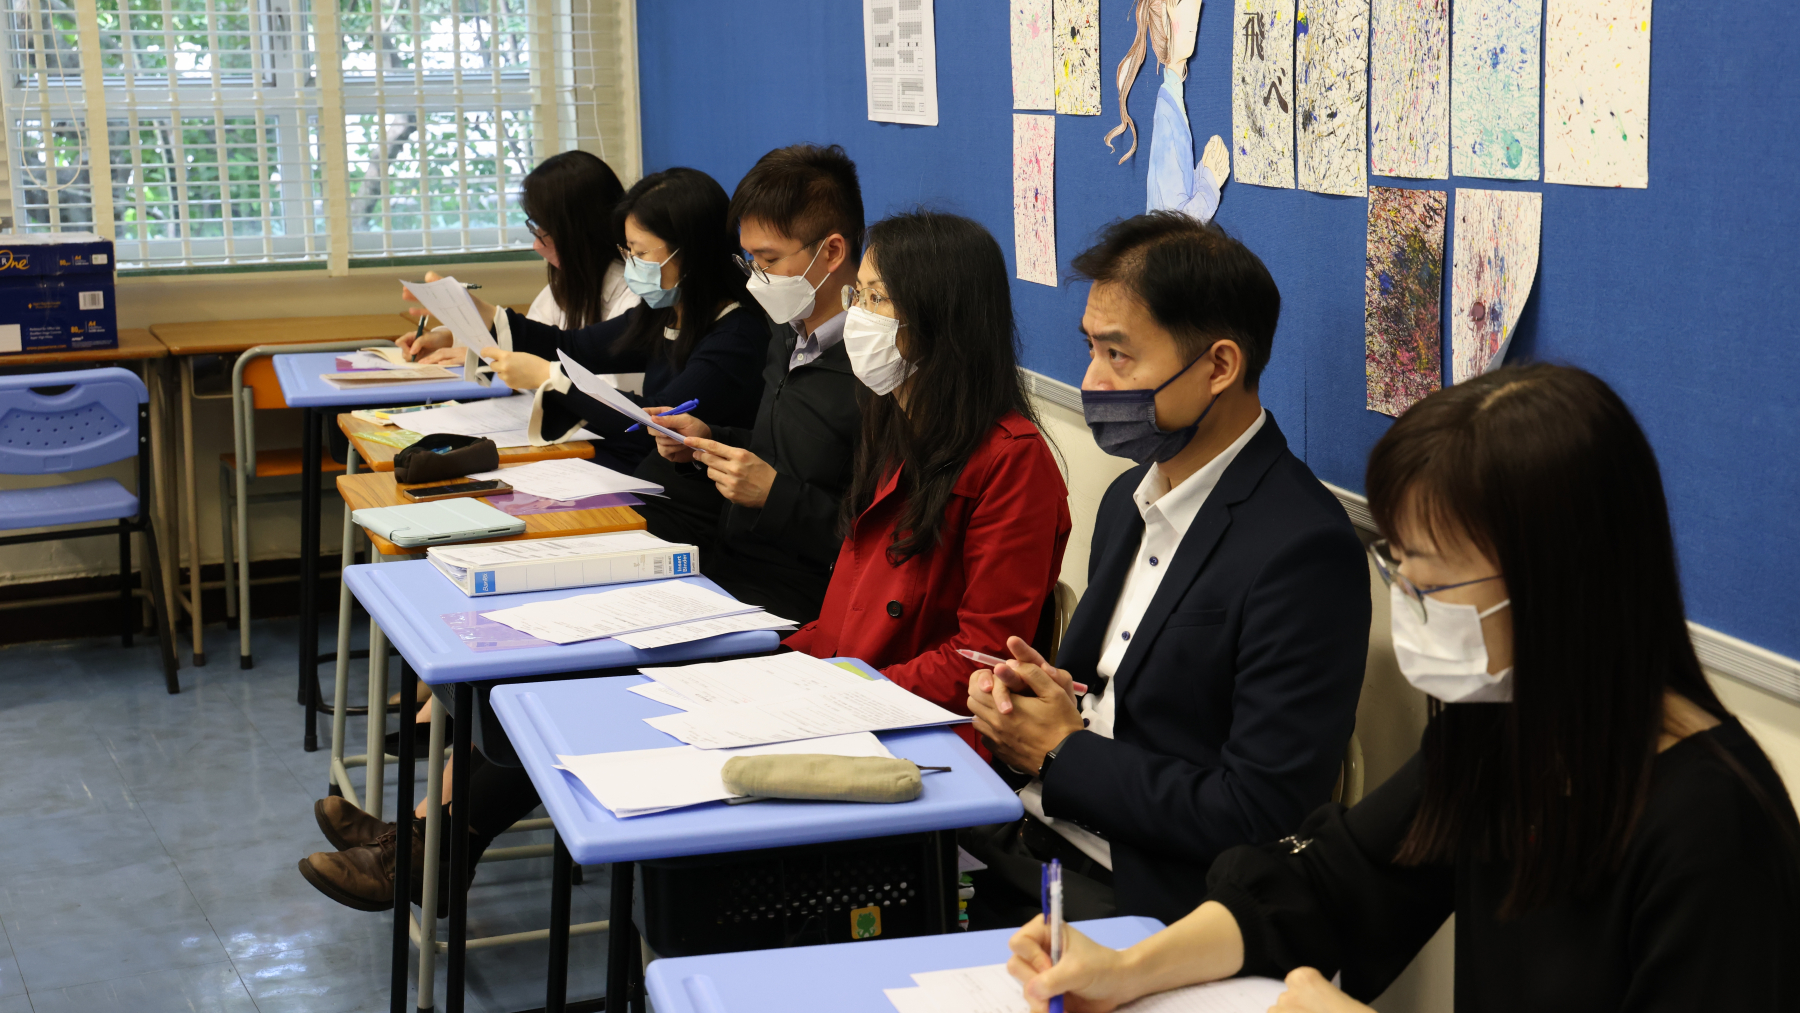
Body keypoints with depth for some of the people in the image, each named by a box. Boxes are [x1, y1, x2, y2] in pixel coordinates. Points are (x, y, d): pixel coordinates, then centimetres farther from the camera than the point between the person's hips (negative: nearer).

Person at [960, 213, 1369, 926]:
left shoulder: (1302, 551, -18)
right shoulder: (1130, 499, 12)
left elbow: (1260, 819, -20)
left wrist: (1060, 753, -12)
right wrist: (1042, 692, -2)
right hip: (1034, 838, 8)